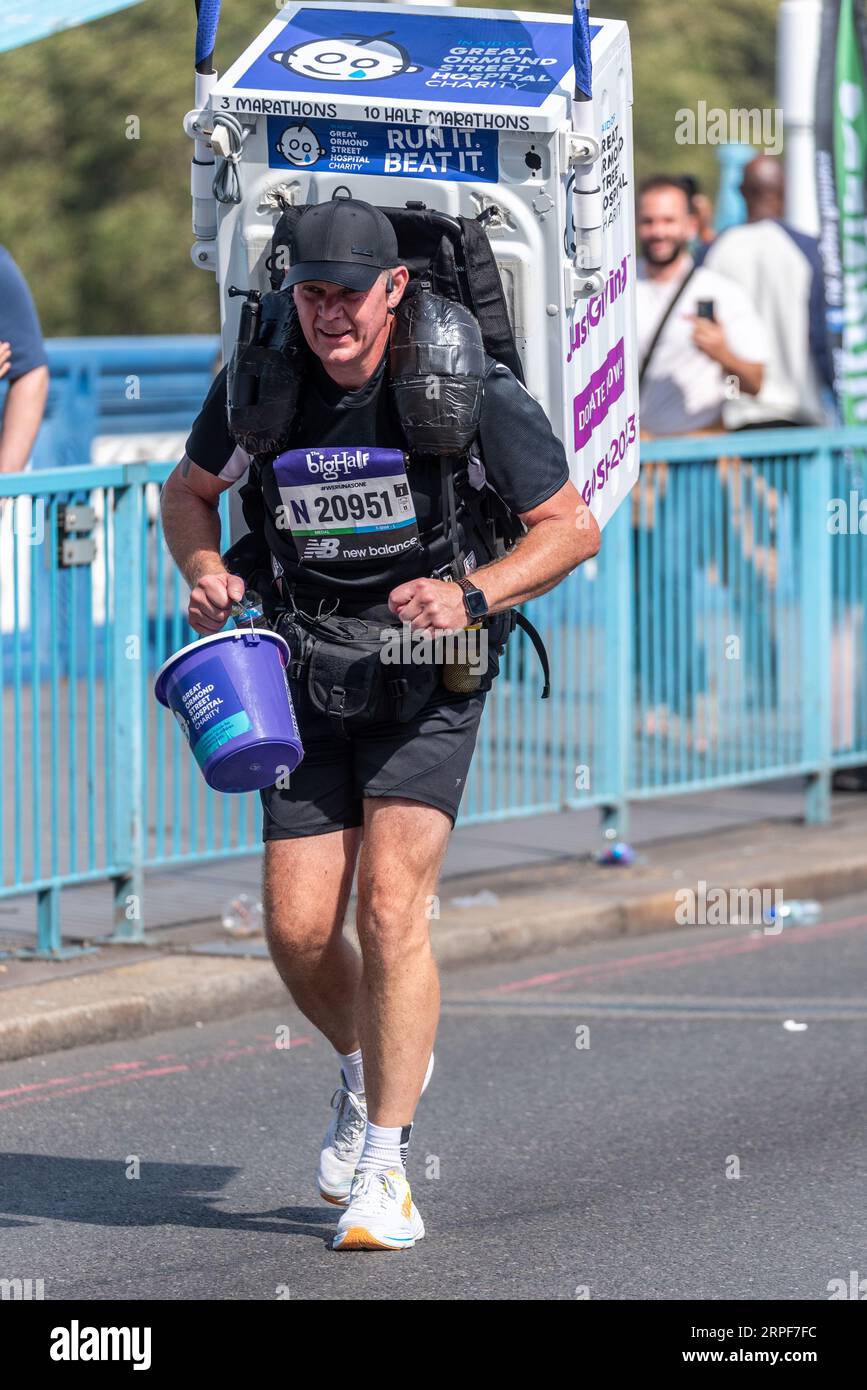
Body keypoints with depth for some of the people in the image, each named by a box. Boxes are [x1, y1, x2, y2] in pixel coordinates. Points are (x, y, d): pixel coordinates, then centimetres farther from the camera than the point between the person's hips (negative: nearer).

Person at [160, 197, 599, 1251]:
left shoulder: (467, 388, -16)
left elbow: (573, 527, -8)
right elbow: (189, 489, 13)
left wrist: (472, 594, -24)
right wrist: (203, 572, -8)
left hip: (431, 679, -4)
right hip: (311, 679, 4)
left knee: (390, 907, -16)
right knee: (297, 930, 0)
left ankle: (384, 1167, -9)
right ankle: (370, 1071, 33)